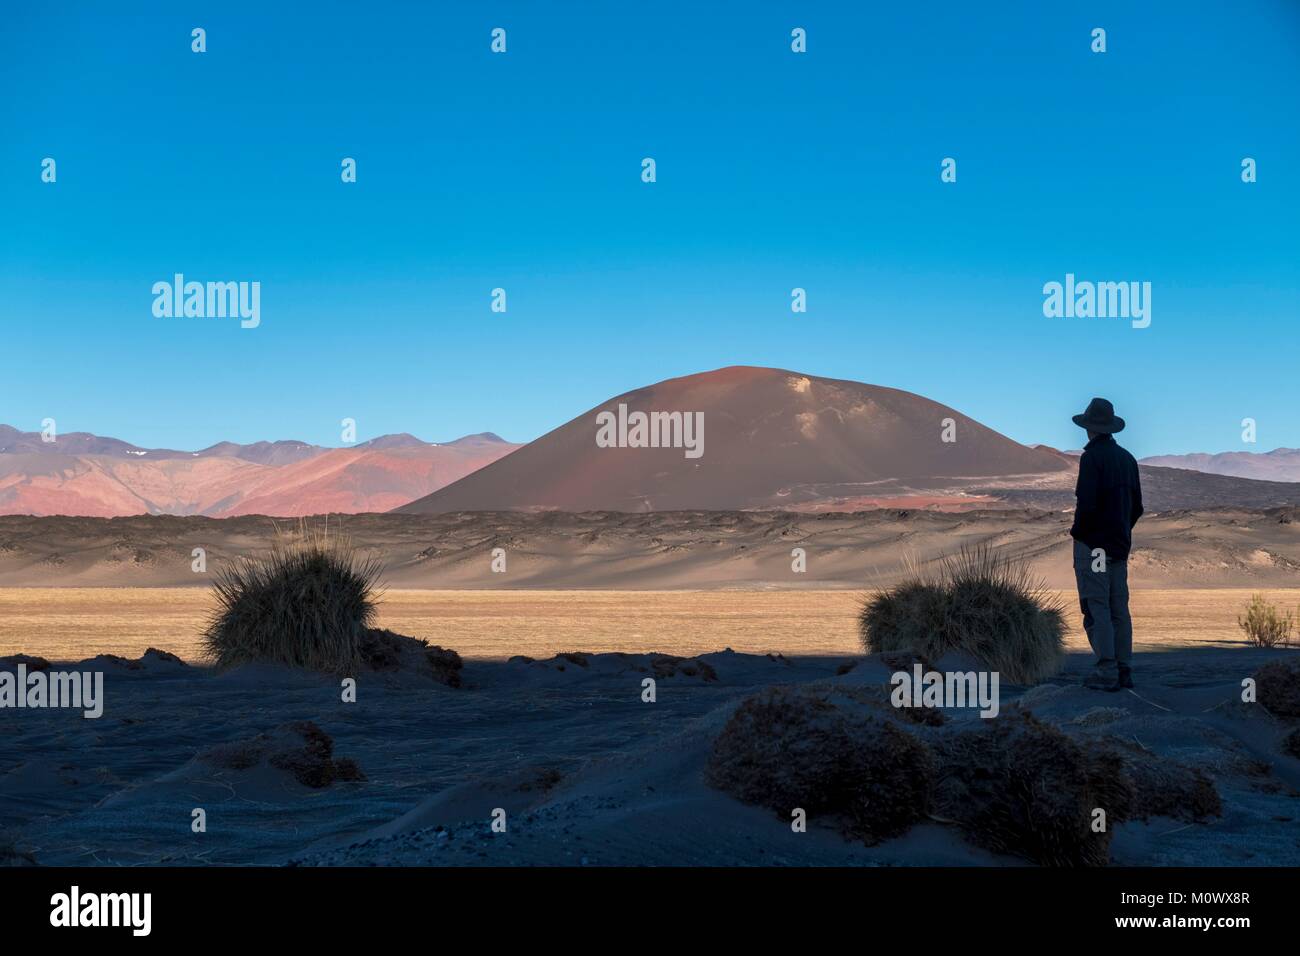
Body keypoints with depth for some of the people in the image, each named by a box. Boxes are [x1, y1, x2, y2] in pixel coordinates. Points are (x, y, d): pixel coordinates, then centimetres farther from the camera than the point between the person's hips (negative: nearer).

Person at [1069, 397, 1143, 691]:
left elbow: (1087, 503, -20)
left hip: (1093, 544, -8)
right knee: (1119, 609, 11)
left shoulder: (1092, 457, -13)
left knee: (1096, 609, -5)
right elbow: (1137, 507, 15)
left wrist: (1077, 532, -6)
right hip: (1120, 545, 8)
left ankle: (1107, 673, -7)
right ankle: (1124, 670, 14)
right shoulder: (1127, 458, 11)